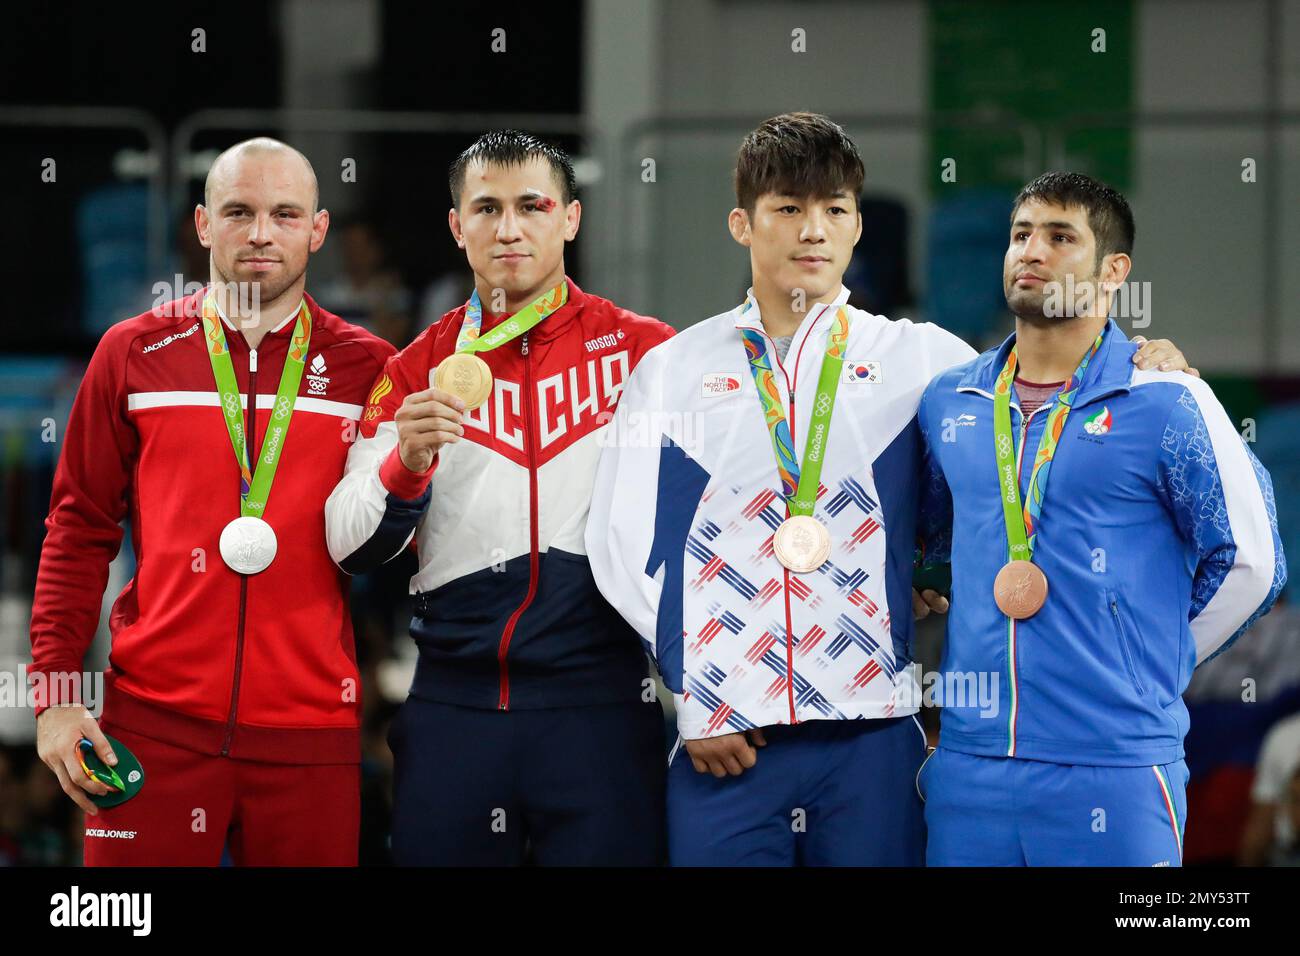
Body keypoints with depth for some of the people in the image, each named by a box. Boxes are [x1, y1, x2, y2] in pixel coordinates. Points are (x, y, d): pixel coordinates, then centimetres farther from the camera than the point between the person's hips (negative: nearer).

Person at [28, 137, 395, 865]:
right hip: (156, 722, 0)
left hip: (311, 733, 0)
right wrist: (55, 694, 2)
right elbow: (81, 530, 8)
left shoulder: (365, 368, 5)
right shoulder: (134, 354, 6)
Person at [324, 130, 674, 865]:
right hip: (455, 703, 2)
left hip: (600, 700, -1)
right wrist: (406, 465, -15)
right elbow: (351, 549, 3)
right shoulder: (418, 370, 8)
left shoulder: (641, 350, 4)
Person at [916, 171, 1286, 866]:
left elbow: (1249, 563, 2)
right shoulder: (949, 400, 11)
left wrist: (1151, 669, 5)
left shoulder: (1164, 403, -3)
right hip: (969, 766, 4)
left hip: (1112, 774, -4)